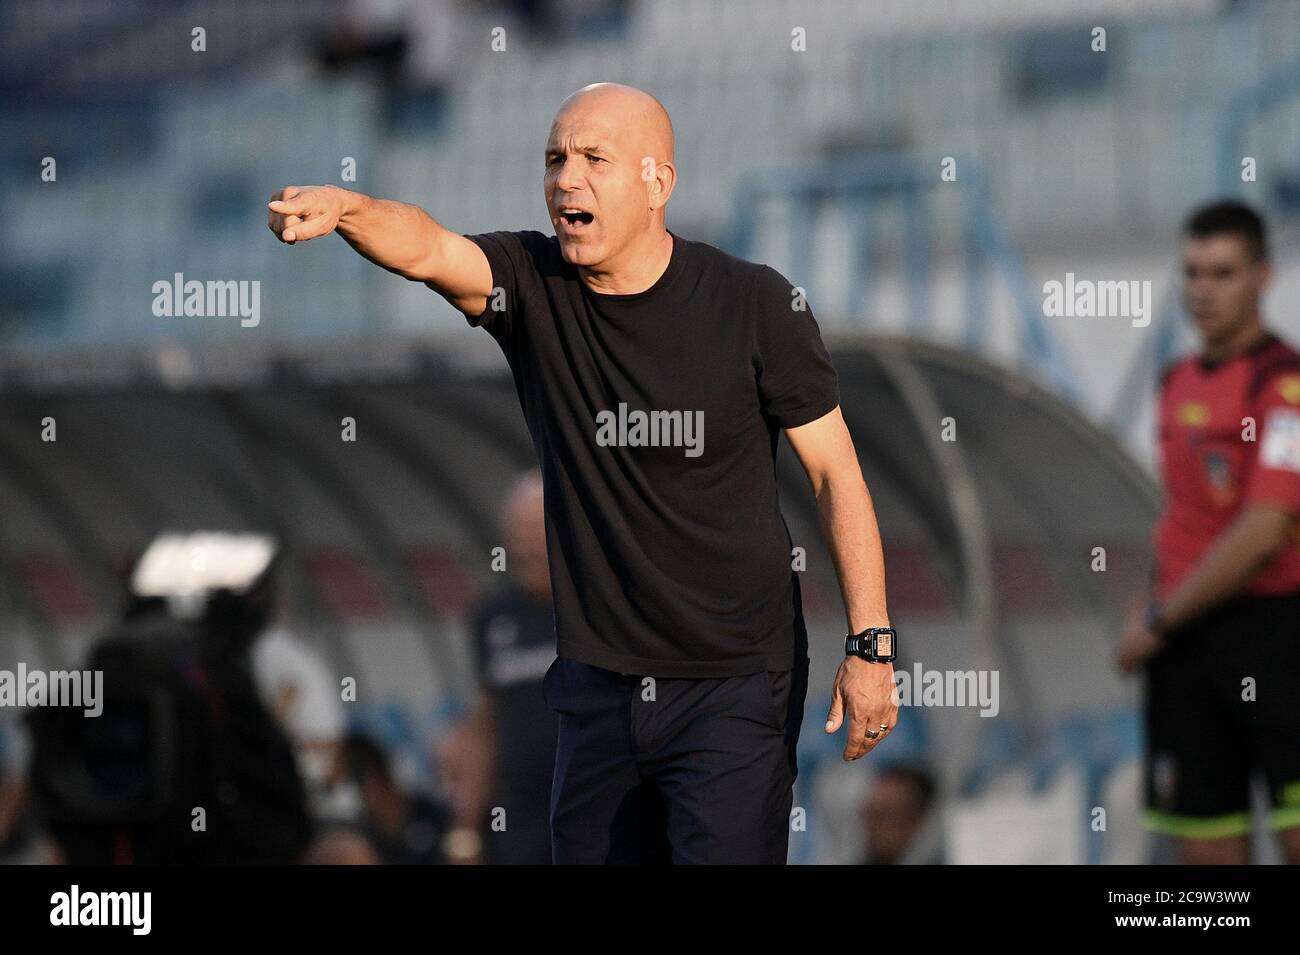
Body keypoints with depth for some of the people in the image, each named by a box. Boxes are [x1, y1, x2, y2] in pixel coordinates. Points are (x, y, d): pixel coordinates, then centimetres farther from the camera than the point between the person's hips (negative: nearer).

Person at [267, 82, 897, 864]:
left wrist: (870, 644, -9)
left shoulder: (756, 306, -8)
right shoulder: (534, 286, -3)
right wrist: (344, 208, -47)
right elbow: (425, 248, -24)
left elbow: (836, 471, -3)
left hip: (734, 683, -4)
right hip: (597, 684, 4)